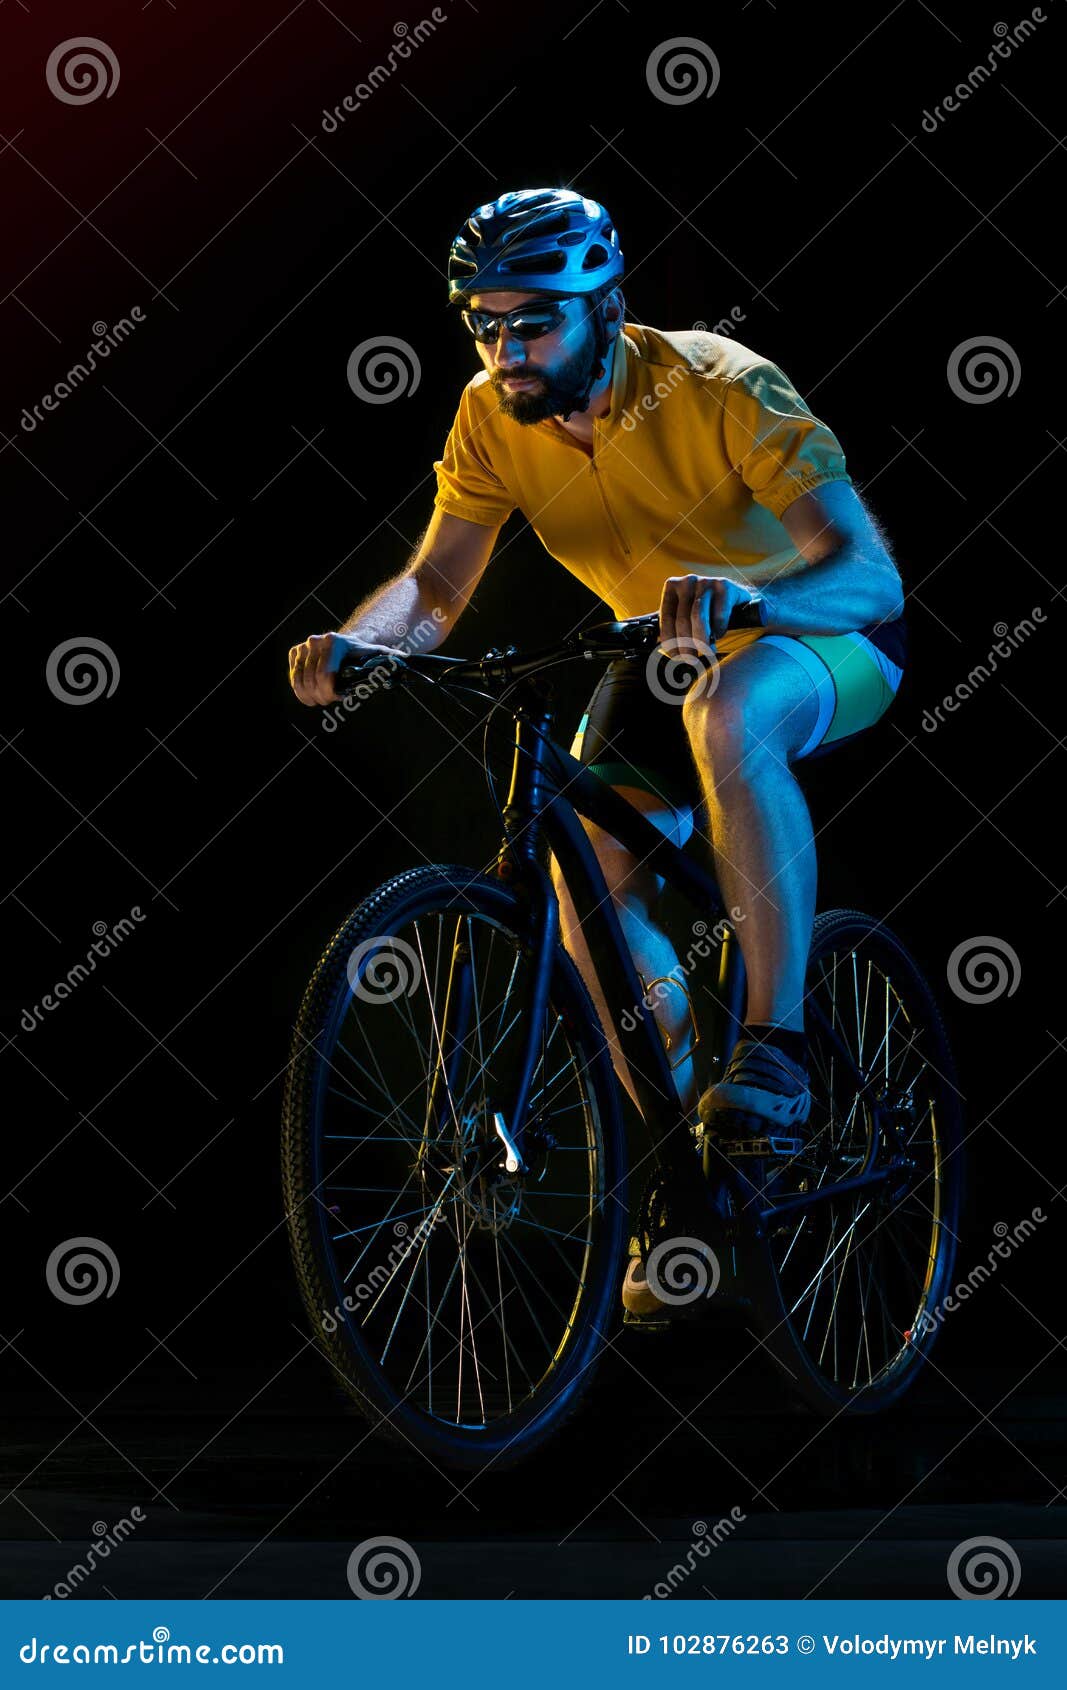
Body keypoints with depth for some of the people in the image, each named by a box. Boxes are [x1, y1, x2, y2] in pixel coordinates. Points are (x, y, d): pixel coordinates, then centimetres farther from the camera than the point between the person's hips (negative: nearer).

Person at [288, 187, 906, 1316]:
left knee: (729, 708, -40)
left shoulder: (721, 391, -30)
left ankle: (776, 1043, -32)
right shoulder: (494, 416, -14)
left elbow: (870, 574, -39)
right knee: (593, 875, -13)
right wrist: (351, 641, -35)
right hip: (660, 653, 6)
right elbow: (438, 580, -12)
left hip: (825, 632, -6)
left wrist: (739, 597, -60)